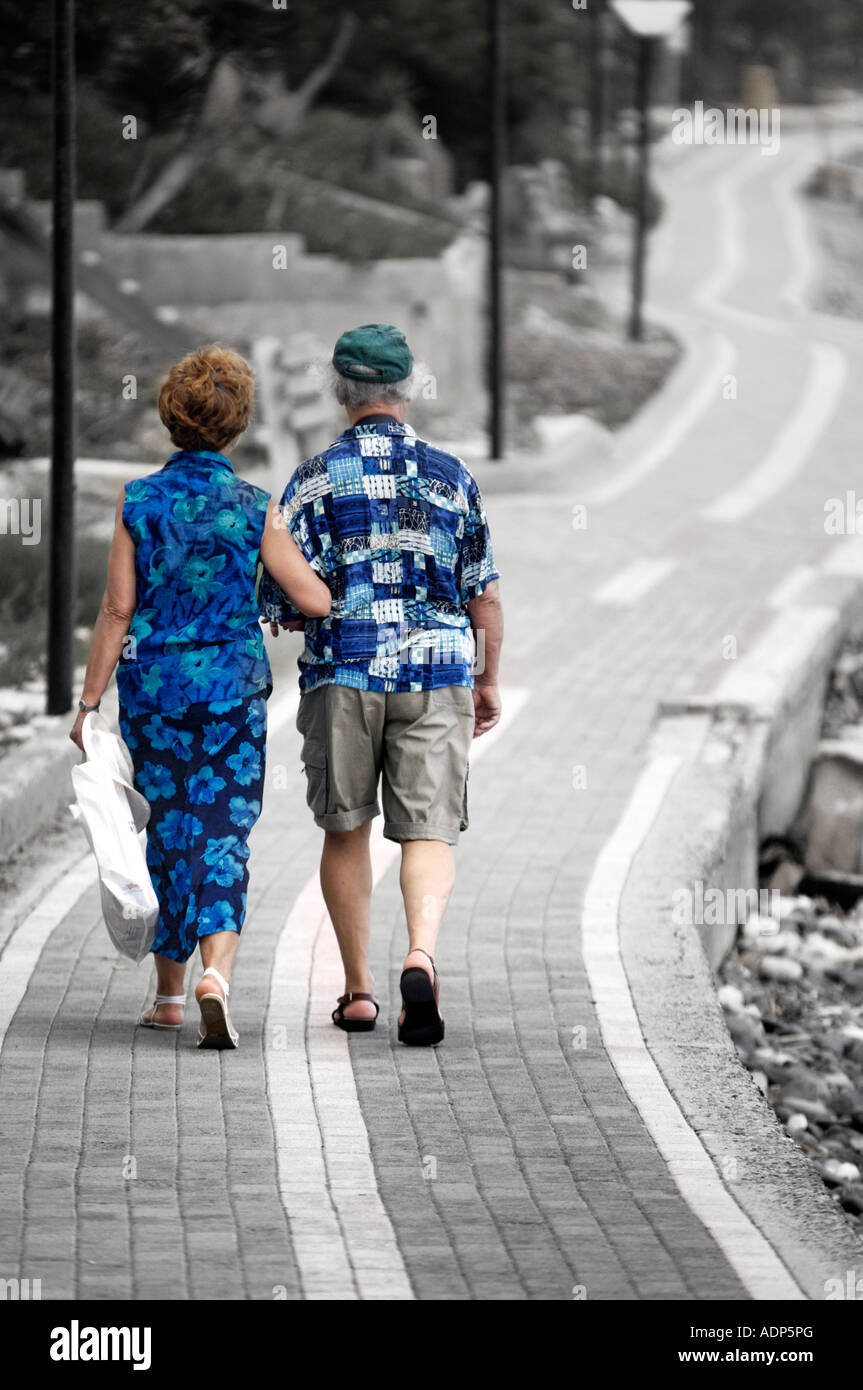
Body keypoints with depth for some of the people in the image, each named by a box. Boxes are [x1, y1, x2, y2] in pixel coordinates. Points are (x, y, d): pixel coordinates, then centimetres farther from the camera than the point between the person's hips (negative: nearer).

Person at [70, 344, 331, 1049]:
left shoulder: (138, 501, -3)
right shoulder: (253, 508, -6)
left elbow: (118, 611, -4)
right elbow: (315, 601, -8)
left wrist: (91, 702, 1)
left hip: (153, 684, 2)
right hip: (234, 683, -2)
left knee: (169, 833, 14)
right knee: (223, 837, -2)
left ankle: (170, 992, 23)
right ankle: (216, 974, -25)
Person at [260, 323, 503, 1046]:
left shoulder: (316, 476, -2)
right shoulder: (450, 475, 4)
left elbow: (283, 598, -4)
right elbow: (485, 591, 7)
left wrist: (304, 617, 19)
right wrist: (489, 679, 18)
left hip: (342, 670, 0)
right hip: (436, 674, 1)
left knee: (347, 830, 12)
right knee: (429, 830, -1)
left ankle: (358, 989, 15)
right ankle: (421, 954, -26)